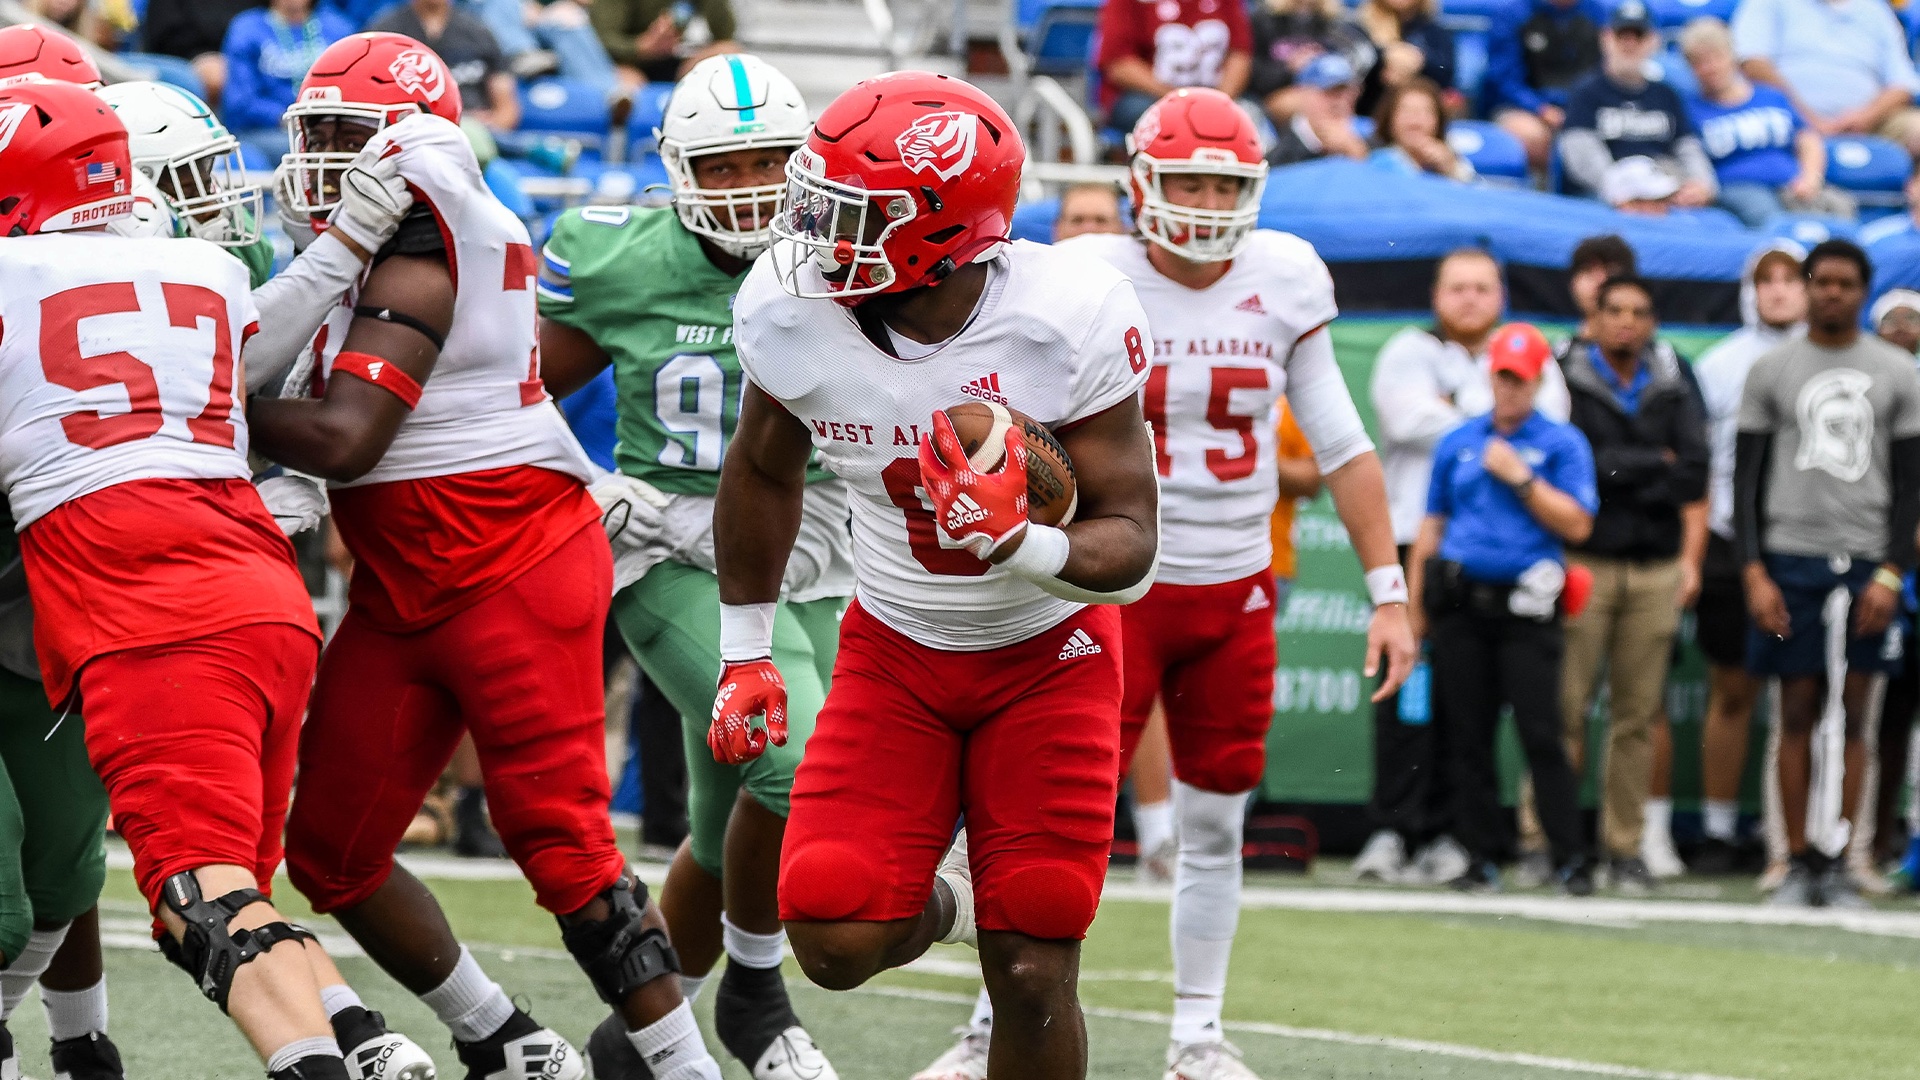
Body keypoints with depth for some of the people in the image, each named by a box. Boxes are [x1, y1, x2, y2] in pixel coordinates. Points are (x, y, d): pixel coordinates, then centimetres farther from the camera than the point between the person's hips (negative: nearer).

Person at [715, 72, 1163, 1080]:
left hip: (1049, 655, -2)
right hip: (896, 647, 2)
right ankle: (939, 900, 23)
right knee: (834, 942, -13)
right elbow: (763, 473, 6)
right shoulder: (792, 315, -17)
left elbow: (1130, 545, -21)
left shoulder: (1067, 319, -27)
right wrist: (744, 653, 12)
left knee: (1031, 979, -7)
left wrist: (1017, 544, -41)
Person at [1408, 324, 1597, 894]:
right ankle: (1482, 857, 9)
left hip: (1524, 605, -4)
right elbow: (1431, 525, 18)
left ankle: (1570, 858, -9)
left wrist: (1519, 477, -9)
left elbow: (1576, 524, -3)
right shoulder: (1457, 443, 16)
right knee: (1467, 737, 3)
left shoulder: (1562, 443, 6)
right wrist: (1414, 604, 13)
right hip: (1460, 603, 4)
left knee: (1541, 734, -11)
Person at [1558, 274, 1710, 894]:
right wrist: (1655, 465, -4)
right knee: (1565, 706, -9)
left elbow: (1694, 478, 1)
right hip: (1585, 563, -3)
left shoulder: (1672, 390, 12)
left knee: (1639, 714, 4)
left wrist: (1619, 474, -7)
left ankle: (1624, 844, 9)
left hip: (1655, 569, 3)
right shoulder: (1568, 382, 1)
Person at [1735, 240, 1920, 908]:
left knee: (1854, 714, -1)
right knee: (1797, 714, 0)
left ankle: (1838, 864, 2)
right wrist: (1754, 573, -4)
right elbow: (1745, 478, 6)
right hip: (1790, 559, 0)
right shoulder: (1770, 372, 7)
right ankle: (1799, 863, 3)